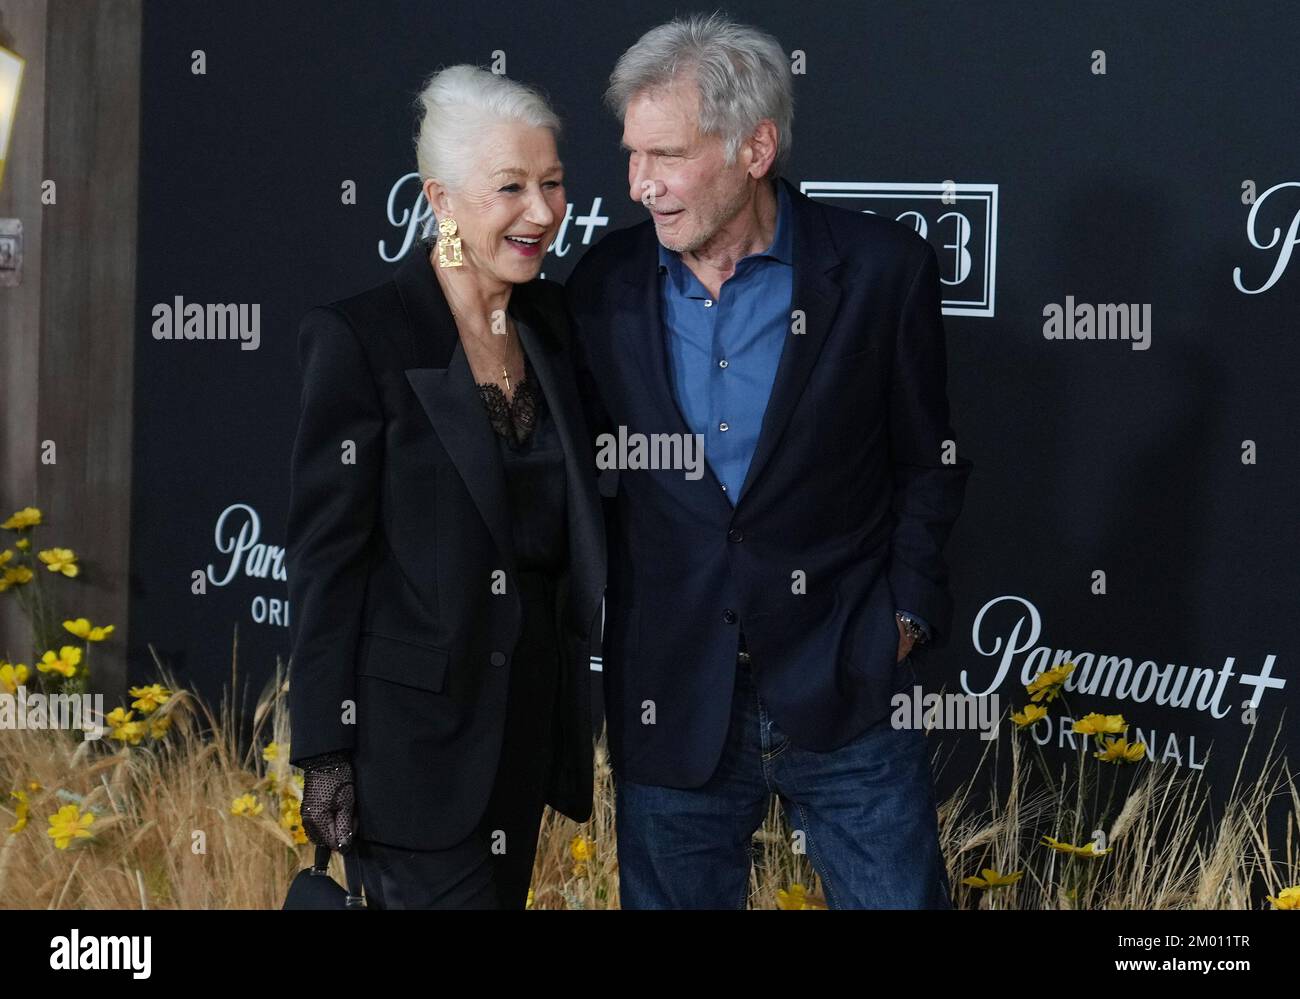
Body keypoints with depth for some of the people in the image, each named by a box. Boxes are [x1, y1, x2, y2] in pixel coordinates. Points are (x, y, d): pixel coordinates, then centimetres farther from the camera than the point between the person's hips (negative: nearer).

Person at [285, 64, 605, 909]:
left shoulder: (552, 320, 8)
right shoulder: (360, 338, -12)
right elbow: (325, 552, -11)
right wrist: (326, 752, -12)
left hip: (532, 707, 6)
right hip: (417, 722, -6)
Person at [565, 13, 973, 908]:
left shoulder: (882, 270, -6)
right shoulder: (605, 285, 1)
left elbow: (929, 464, 4)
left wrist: (906, 615, -2)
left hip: (846, 696, -2)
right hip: (671, 695, 2)